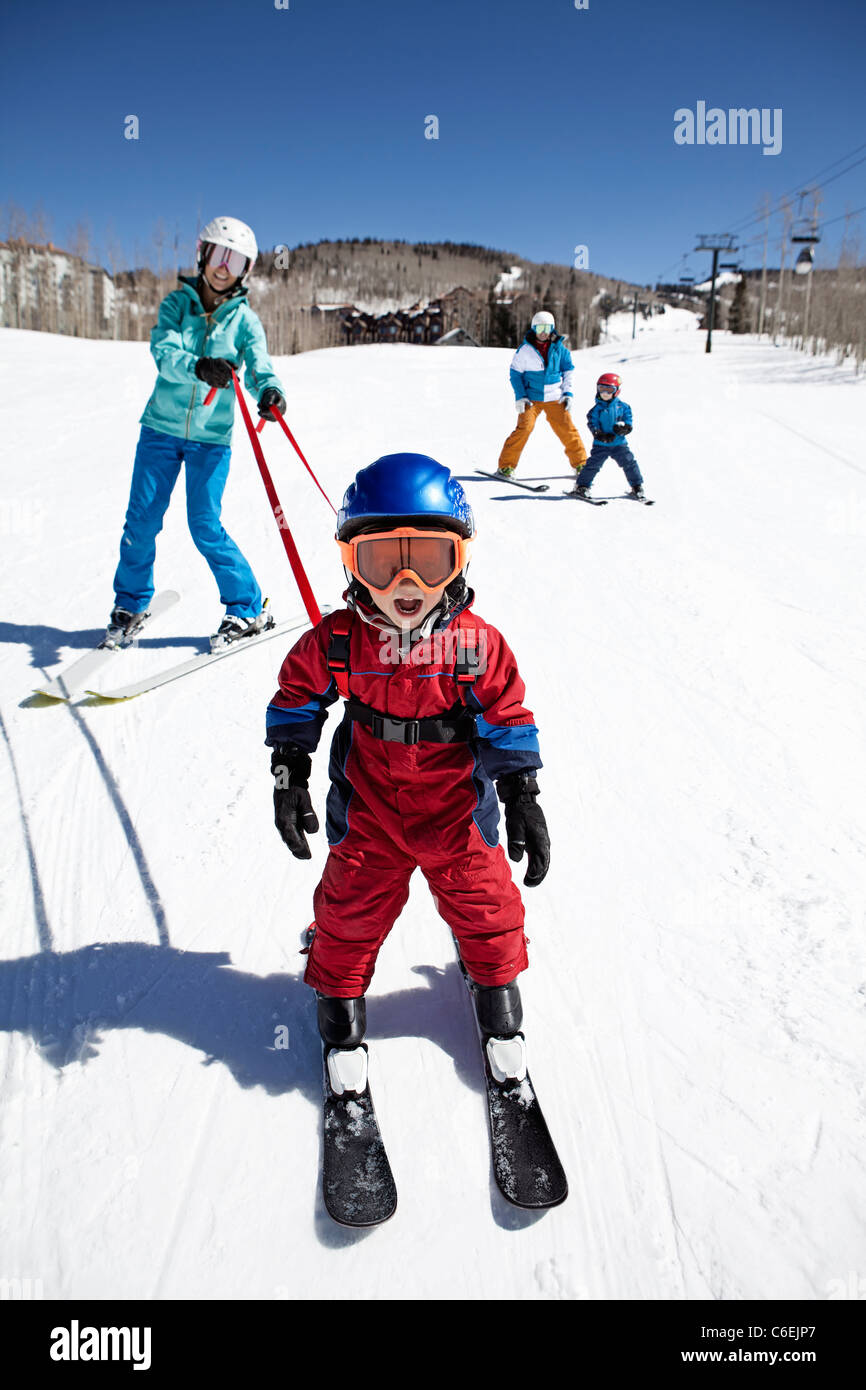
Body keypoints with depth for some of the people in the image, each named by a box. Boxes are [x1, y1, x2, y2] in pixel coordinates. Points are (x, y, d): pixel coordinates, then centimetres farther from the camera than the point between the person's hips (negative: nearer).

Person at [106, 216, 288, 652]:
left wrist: (269, 390, -36)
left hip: (212, 437, -2)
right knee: (142, 519, 3)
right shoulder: (176, 304, 2)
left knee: (206, 527, -8)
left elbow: (259, 366, -12)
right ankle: (130, 605, 23)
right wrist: (197, 367, -37)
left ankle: (247, 609, 7)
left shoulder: (245, 319, 2)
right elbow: (164, 352, -15)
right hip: (162, 428, 2)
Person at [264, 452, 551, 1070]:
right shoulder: (337, 640, -15)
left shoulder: (478, 642, -16)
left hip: (458, 812, 0)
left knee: (484, 901, 14)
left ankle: (495, 975, 42)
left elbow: (509, 719, -5)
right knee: (352, 907, 11)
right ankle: (339, 987, 38)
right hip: (368, 816, 0)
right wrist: (289, 777, -2)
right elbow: (296, 697, 1)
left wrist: (524, 799, -5)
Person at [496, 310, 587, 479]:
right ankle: (506, 465, -8)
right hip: (531, 398, -2)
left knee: (567, 429, 0)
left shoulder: (559, 347, 2)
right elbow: (515, 373, 2)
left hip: (555, 398, 2)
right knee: (524, 428, -17)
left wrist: (568, 392, 4)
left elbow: (568, 370, 13)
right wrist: (520, 396, -7)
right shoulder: (525, 349, -5)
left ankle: (581, 465, 14)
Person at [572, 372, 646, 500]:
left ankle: (637, 487, 11)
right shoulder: (597, 409, -2)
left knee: (629, 462, -2)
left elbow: (628, 425, 4)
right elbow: (593, 425, -8)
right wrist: (602, 436, -24)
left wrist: (623, 428, -19)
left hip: (619, 443, 1)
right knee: (593, 464, -6)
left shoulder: (622, 407, 3)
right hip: (601, 445, -1)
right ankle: (582, 486, 8)